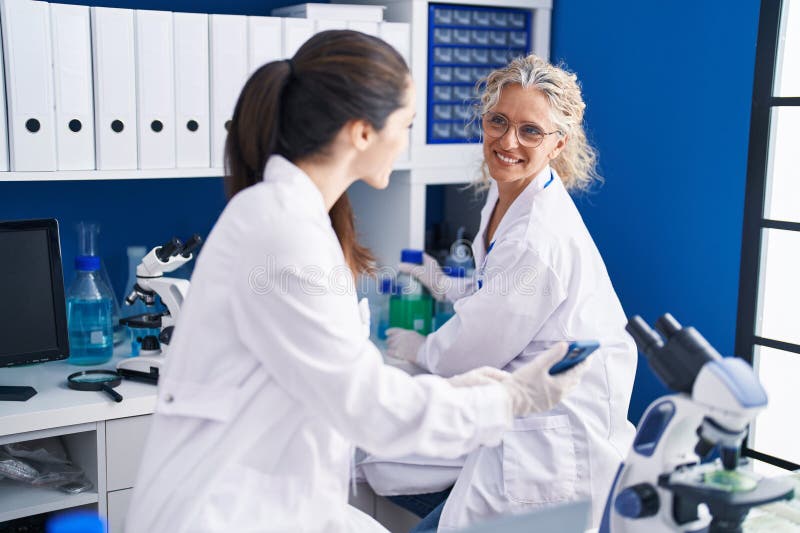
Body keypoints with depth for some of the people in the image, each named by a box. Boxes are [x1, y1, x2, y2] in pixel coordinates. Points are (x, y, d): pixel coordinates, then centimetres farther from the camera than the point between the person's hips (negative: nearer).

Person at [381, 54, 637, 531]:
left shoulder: (540, 238, -27)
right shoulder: (505, 197, 2)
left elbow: (475, 349, -15)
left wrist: (418, 349, 4)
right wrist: (445, 287, 28)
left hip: (555, 437, -9)